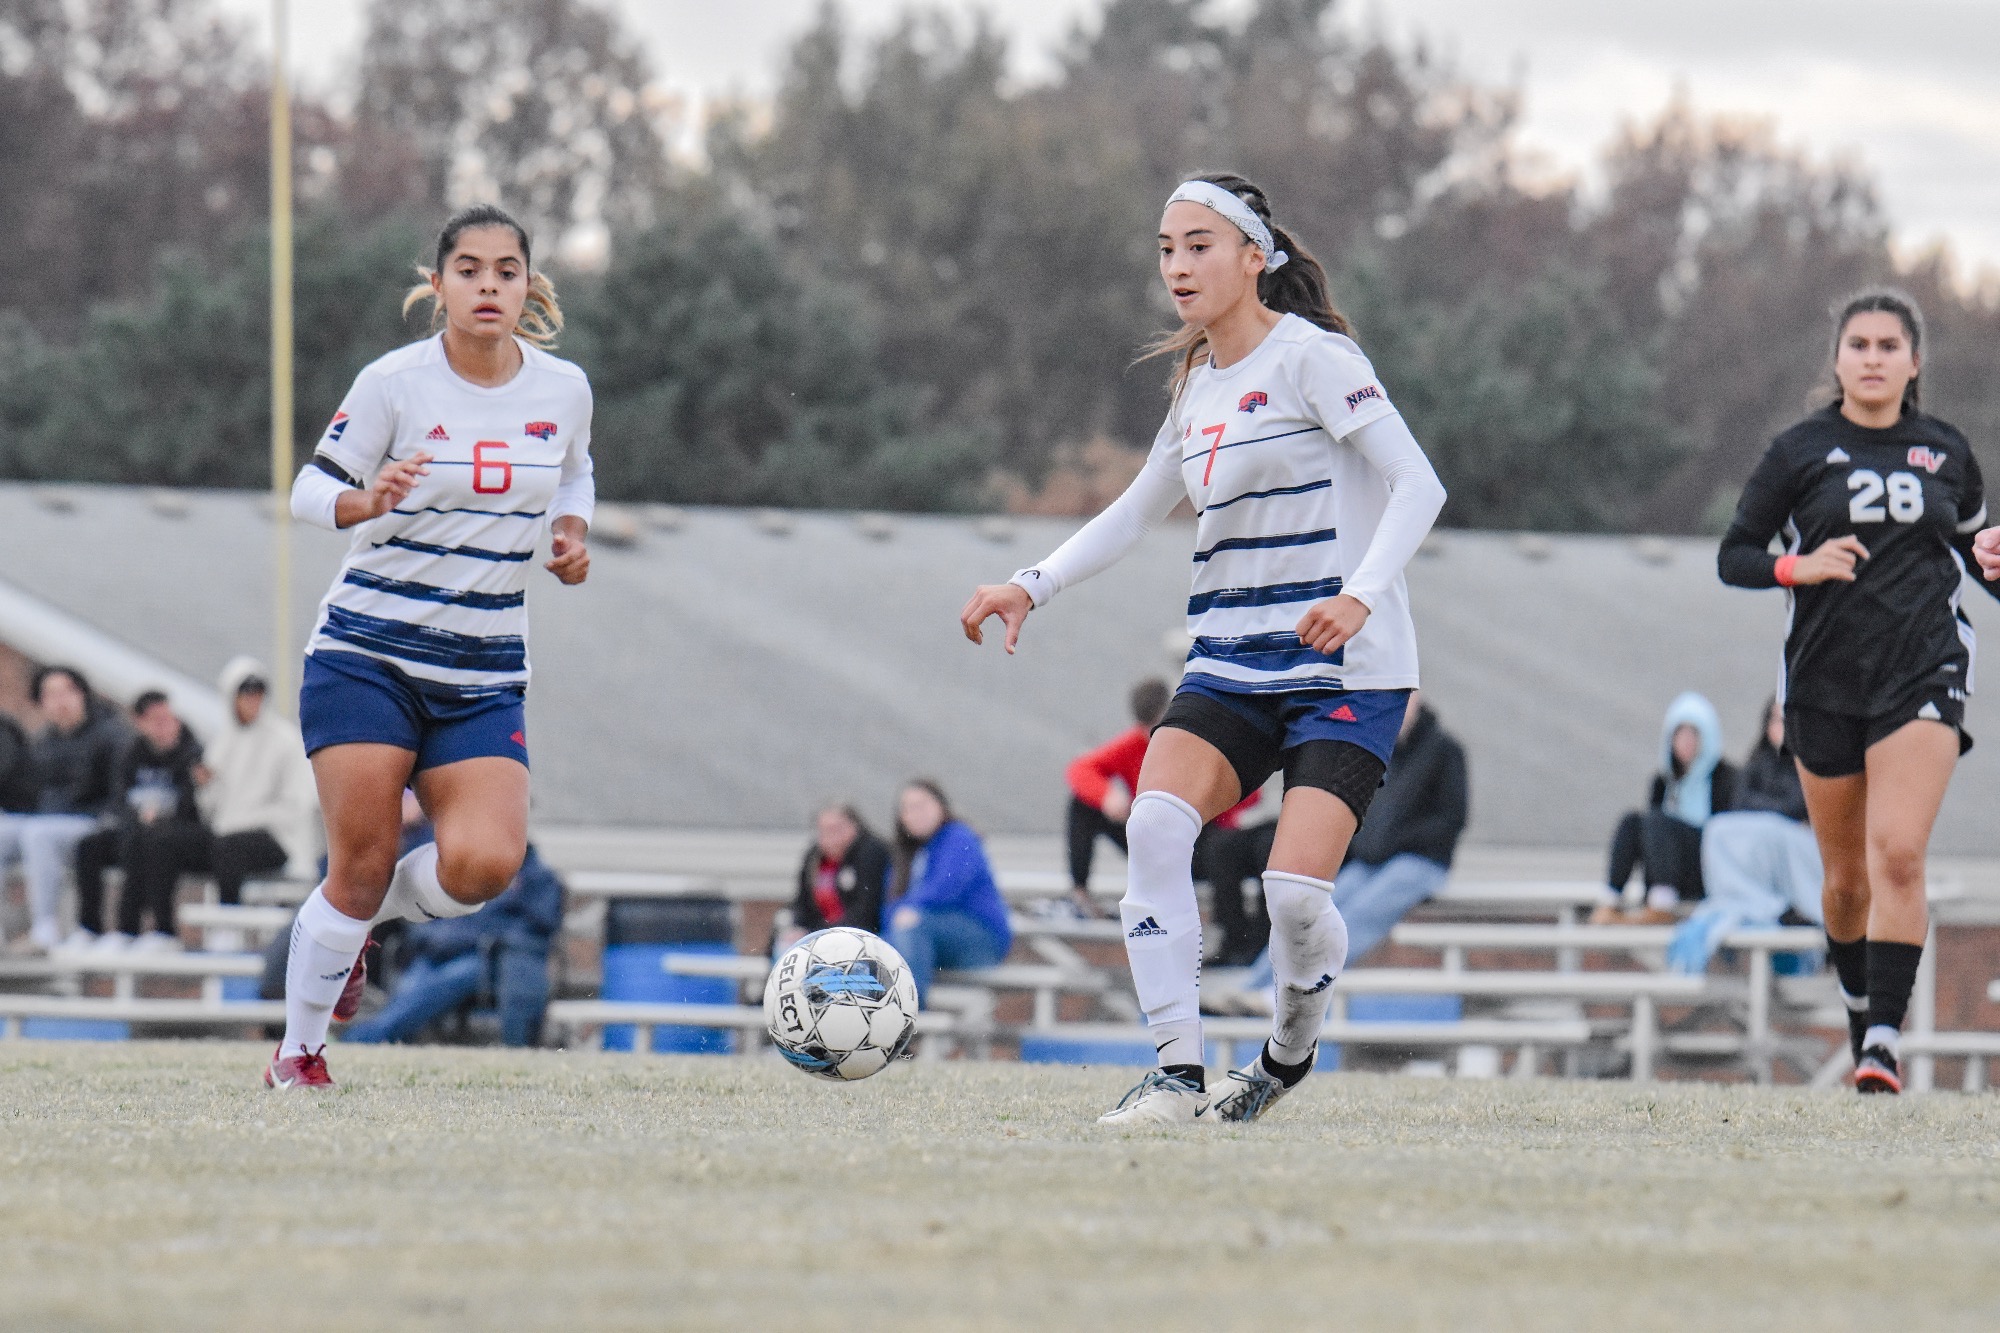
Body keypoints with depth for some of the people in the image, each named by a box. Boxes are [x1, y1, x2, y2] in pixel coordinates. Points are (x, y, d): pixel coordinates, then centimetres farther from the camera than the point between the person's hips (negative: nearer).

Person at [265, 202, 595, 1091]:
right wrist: (367, 502, -25)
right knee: (362, 864, -8)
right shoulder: (394, 383, -8)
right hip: (368, 656, -3)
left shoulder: (563, 389, 2)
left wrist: (572, 532, 3)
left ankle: (360, 921, 16)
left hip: (485, 676, 3)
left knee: (485, 864, -17)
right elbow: (310, 491, -4)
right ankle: (298, 1052, 13)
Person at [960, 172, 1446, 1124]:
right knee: (1153, 823, -21)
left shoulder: (1311, 358, -8)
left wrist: (1360, 595, -30)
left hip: (1344, 670, -6)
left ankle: (1292, 1048, 14)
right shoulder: (1197, 384, 14)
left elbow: (1417, 484, -15)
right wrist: (1031, 587, 12)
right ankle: (1178, 1069, -16)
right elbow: (1137, 511, 26)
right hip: (1232, 665, 6)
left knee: (1294, 892, -18)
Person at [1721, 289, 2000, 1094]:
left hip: (1923, 675, -1)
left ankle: (1884, 1043, -22)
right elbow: (1732, 557, 3)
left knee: (1898, 856, -19)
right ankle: (1860, 1016, 32)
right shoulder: (1801, 451, 2)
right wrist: (1798, 567, -16)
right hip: (1825, 682, 1)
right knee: (1847, 880, 8)